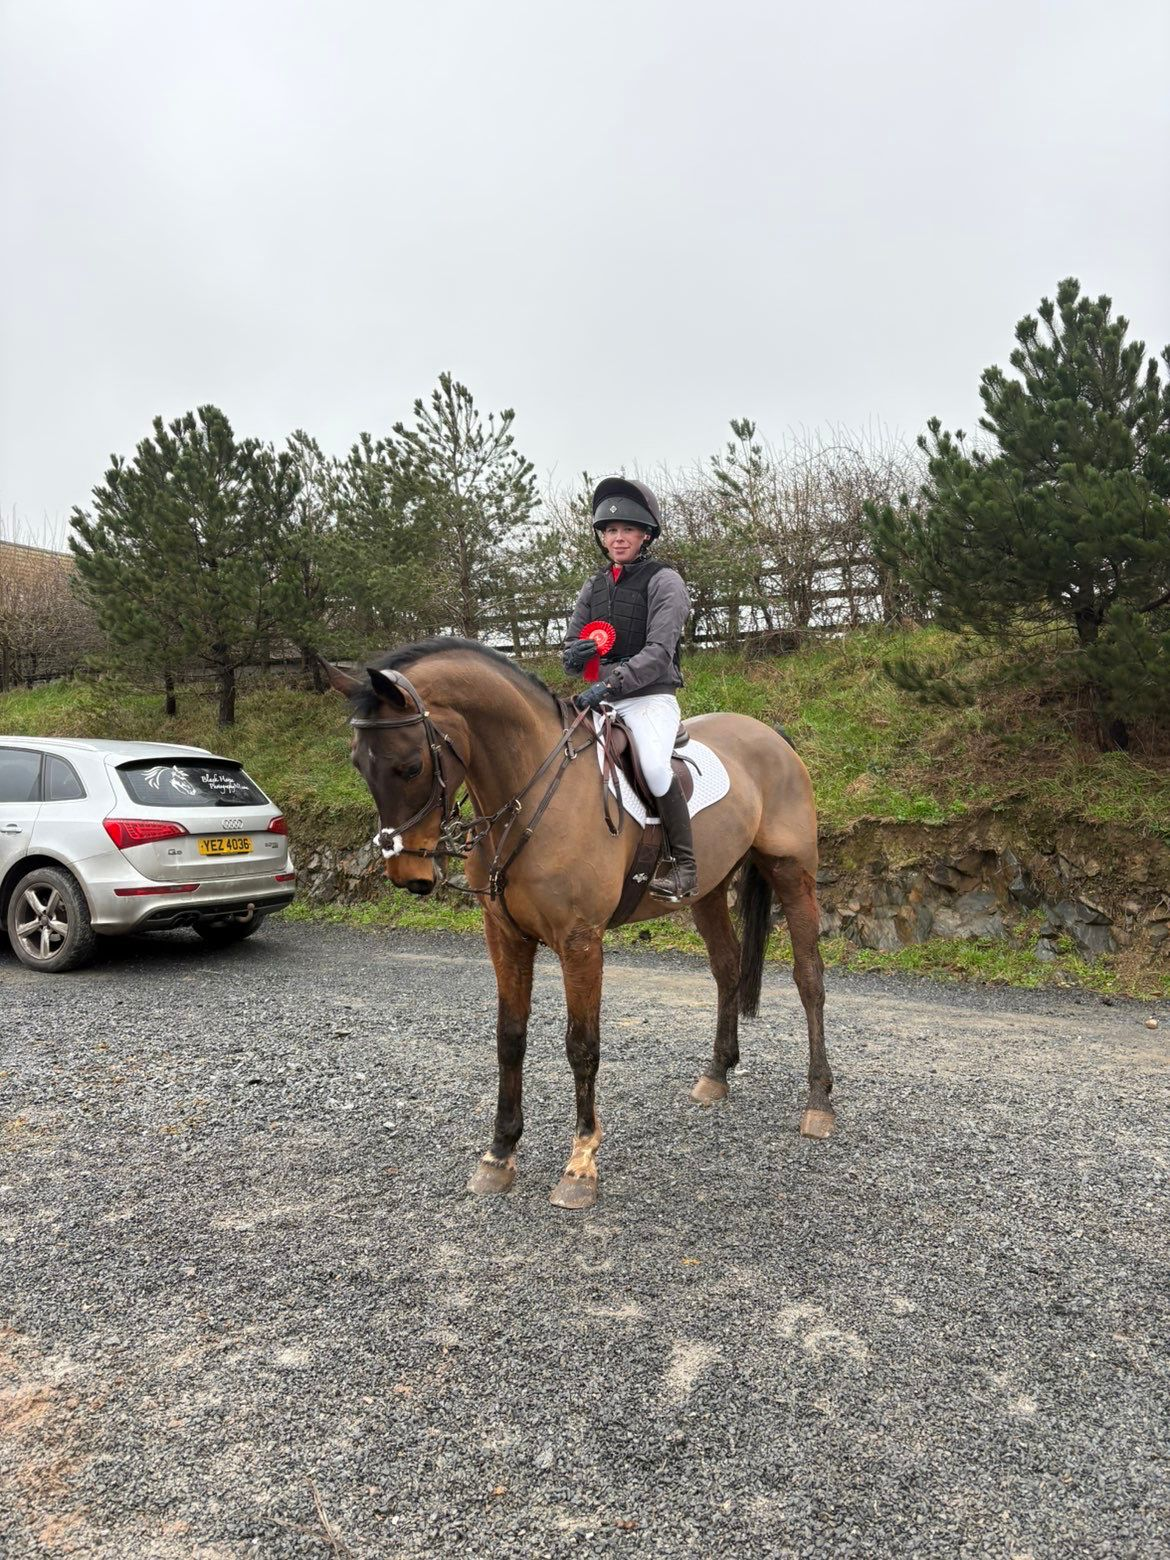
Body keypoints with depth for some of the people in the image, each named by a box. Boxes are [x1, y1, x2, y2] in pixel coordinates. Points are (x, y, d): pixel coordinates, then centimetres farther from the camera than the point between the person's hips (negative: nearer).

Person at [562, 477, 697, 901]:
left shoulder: (663, 580, -3)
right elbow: (569, 651, 14)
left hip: (650, 696, -6)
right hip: (601, 698, 6)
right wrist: (574, 655, -11)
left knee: (654, 766, -32)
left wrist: (610, 683, -29)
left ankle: (684, 863, -17)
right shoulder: (594, 587, 14)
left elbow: (659, 652, -16)